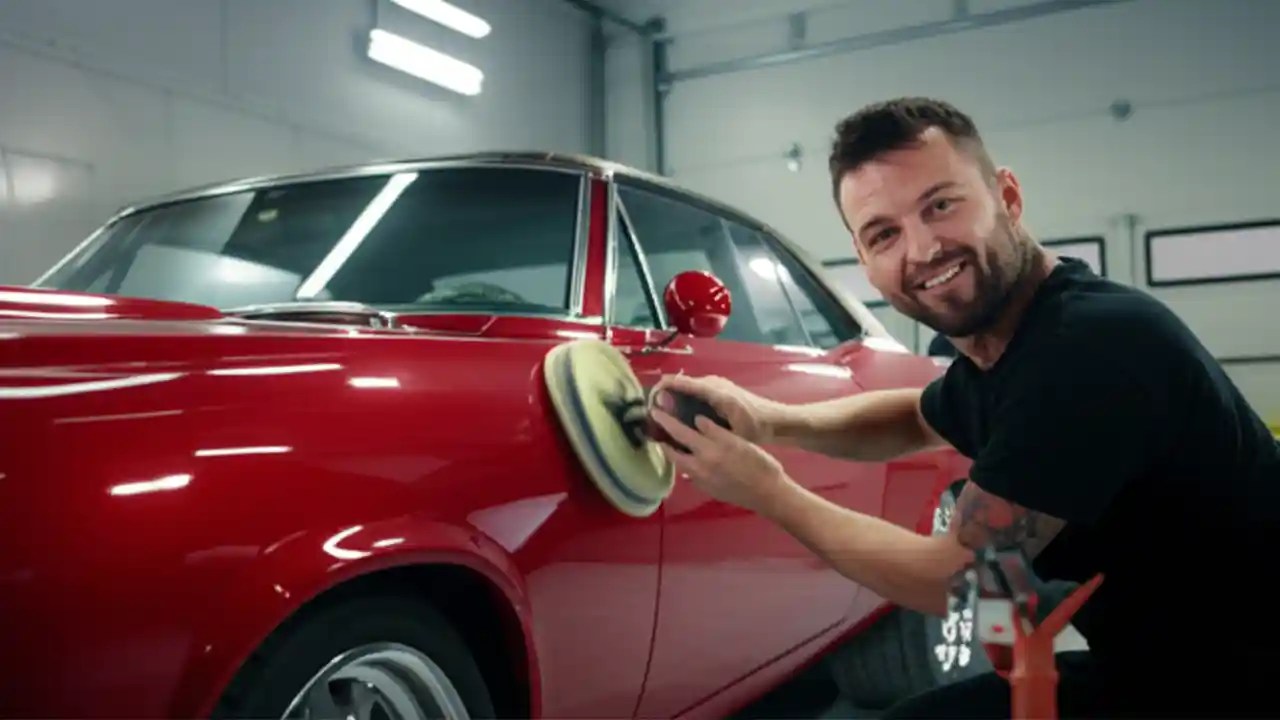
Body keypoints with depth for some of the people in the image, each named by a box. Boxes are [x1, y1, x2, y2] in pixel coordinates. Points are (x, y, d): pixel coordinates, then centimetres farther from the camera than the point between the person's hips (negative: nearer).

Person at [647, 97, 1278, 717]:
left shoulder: (1096, 343, -30)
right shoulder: (992, 352, -2)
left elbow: (956, 580, -22)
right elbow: (916, 418, 20)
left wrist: (768, 493, -11)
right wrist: (771, 420, 1)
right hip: (1155, 664, 8)